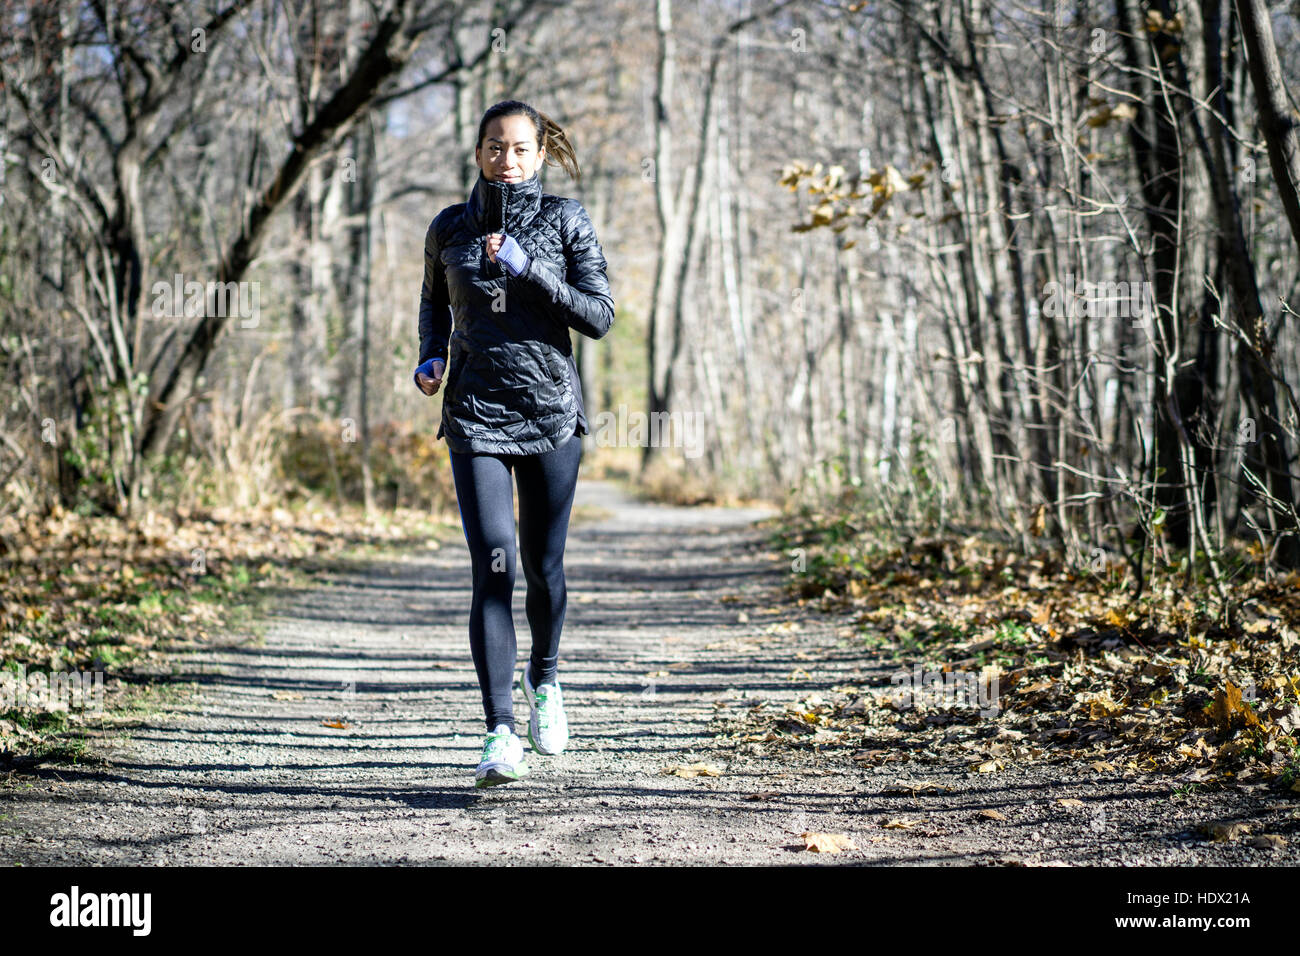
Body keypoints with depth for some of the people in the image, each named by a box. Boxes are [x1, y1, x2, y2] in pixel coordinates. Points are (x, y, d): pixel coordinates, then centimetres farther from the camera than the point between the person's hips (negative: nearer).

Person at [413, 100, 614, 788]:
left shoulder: (566, 221, 1)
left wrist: (527, 269, -16)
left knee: (544, 566, 9)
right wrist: (432, 357, 4)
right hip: (475, 416, 0)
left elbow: (599, 316, -5)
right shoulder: (449, 229, 7)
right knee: (492, 568, -13)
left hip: (552, 413, 0)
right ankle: (500, 735, -15)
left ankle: (544, 679, 39)